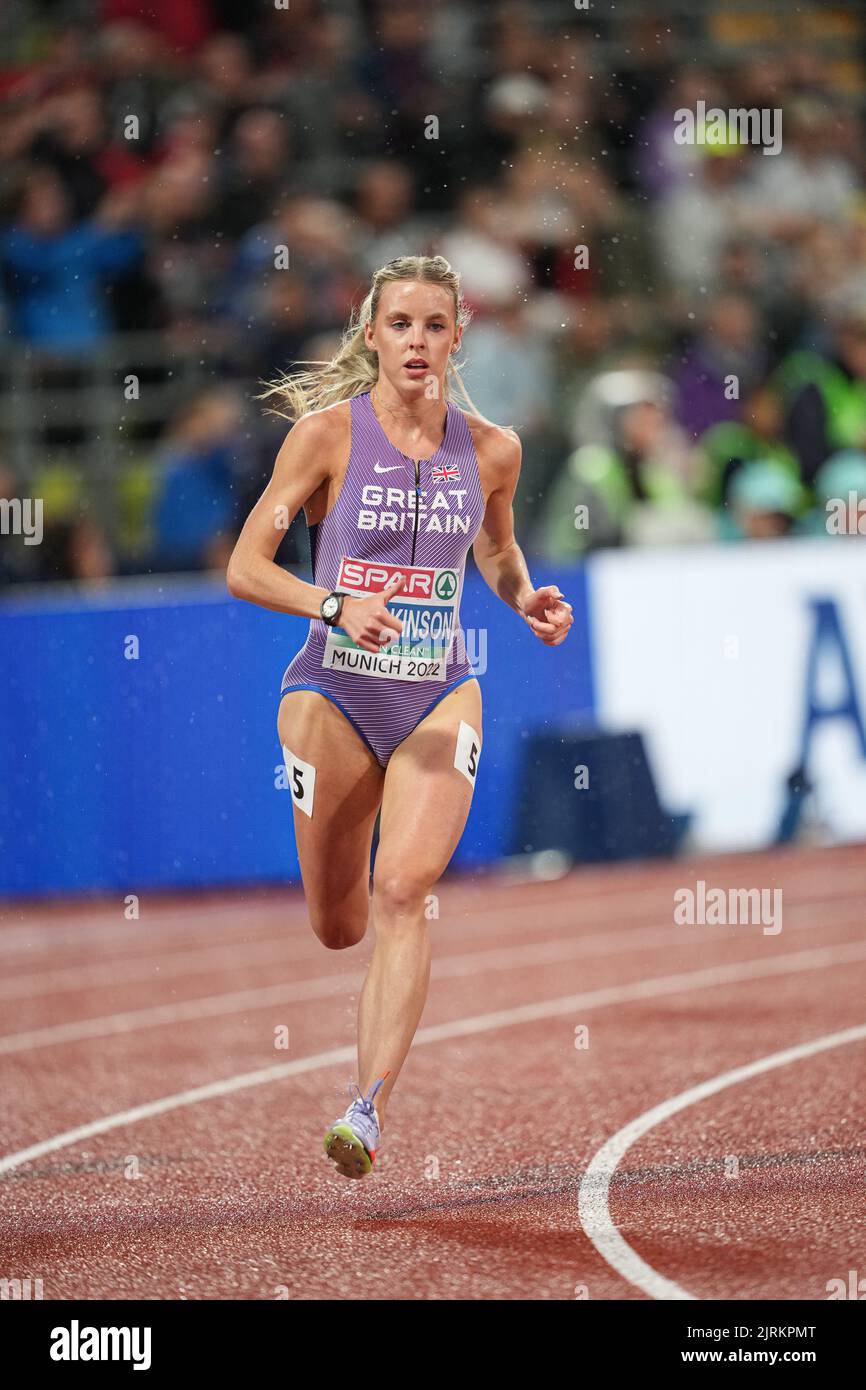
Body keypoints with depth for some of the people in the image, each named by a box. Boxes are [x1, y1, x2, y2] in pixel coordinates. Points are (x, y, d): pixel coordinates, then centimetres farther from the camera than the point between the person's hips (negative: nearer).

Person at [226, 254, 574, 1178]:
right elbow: (245, 567, -8)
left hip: (440, 694, 1)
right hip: (334, 692, -1)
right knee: (337, 927, 8)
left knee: (403, 891, -22)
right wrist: (337, 606, -24)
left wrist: (527, 599, 2)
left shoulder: (490, 449, 2)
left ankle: (369, 1111, -26)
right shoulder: (328, 432, -7)